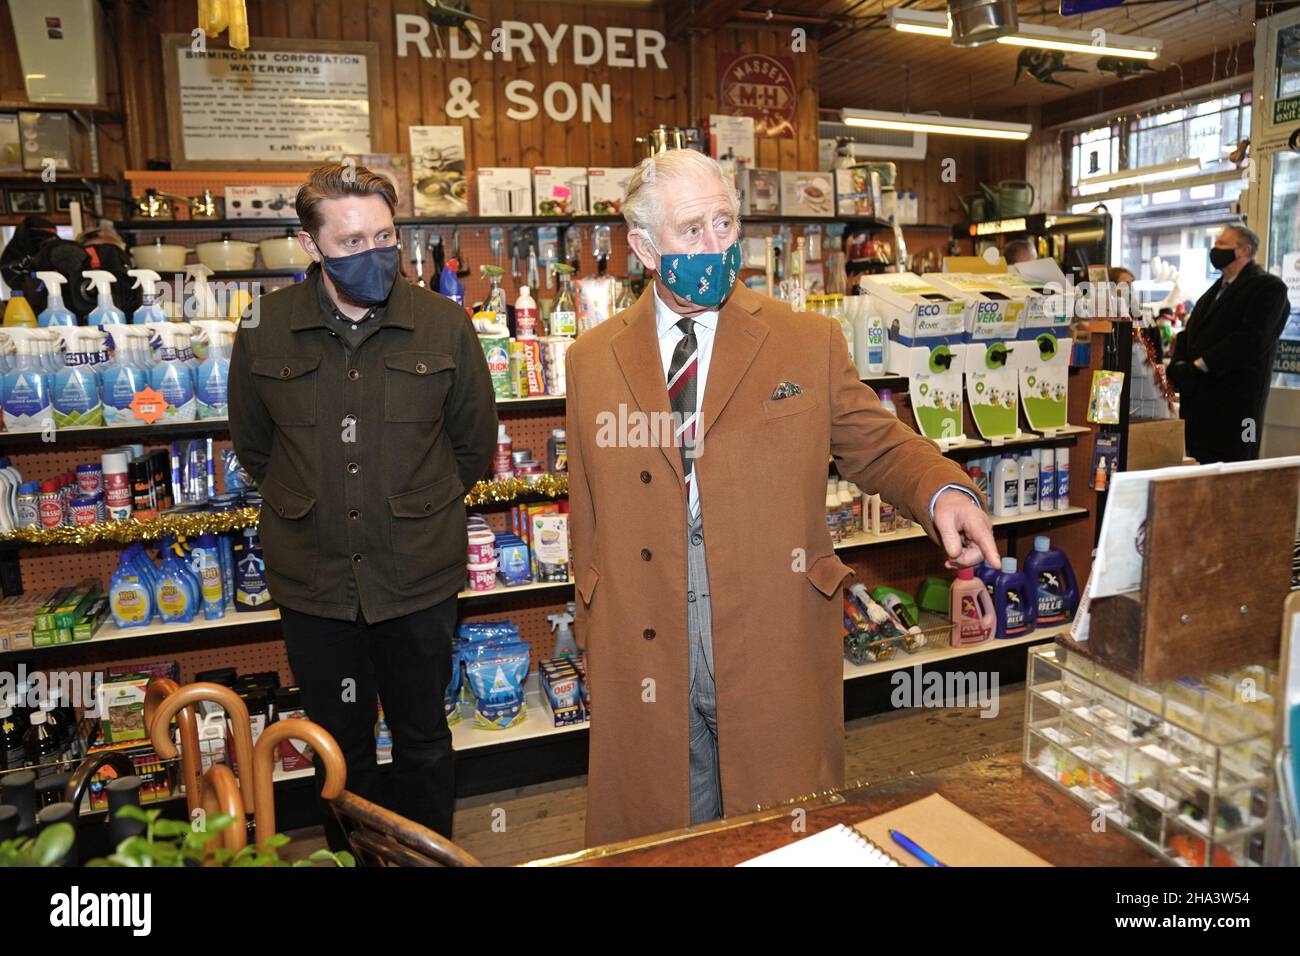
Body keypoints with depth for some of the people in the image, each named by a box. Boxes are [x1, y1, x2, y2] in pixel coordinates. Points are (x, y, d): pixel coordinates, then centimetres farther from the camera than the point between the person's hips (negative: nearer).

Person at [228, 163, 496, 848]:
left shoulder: (443, 323, -6)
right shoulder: (264, 330, -4)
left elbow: (475, 442, 5)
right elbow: (253, 445, 10)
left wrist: (418, 507, 7)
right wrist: (311, 506, 8)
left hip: (418, 578, -1)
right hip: (313, 580, 1)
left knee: (423, 739, 17)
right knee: (341, 745, 19)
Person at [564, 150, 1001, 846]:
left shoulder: (810, 343, 0)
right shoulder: (592, 360, 4)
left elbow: (877, 443, 6)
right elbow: (588, 515, 8)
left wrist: (944, 491, -15)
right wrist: (596, 637, 9)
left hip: (776, 659, -1)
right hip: (645, 661, 1)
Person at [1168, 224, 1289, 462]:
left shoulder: (1269, 287, -4)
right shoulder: (1216, 289, 23)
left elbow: (1251, 339, -17)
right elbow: (1190, 332, 17)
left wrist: (1198, 366, -18)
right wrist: (1178, 365, -3)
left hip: (1233, 402, -7)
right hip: (1199, 397, 7)